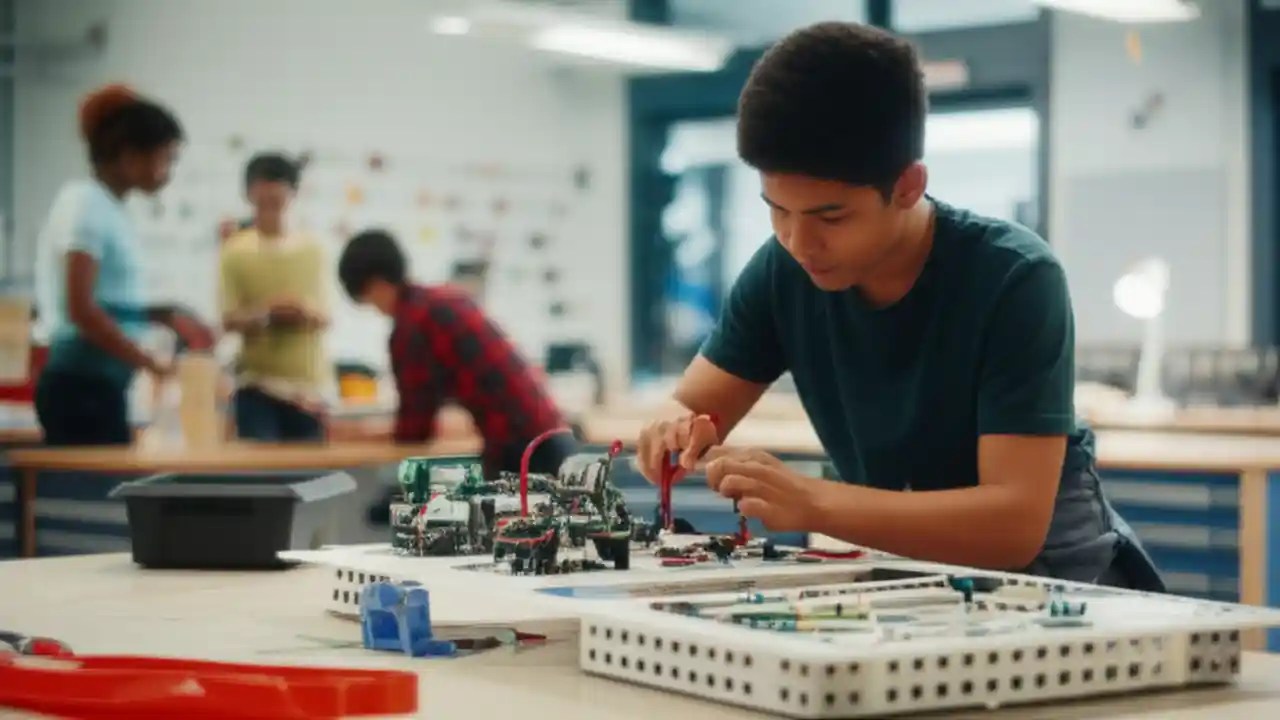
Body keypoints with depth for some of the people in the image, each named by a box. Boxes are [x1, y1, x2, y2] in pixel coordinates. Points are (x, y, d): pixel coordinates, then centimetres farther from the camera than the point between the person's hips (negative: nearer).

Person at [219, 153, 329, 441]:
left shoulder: (311, 249, 8)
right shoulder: (236, 251, -1)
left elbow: (325, 315, 10)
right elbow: (229, 319, -3)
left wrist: (307, 314, -13)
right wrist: (265, 314, -22)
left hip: (306, 382, 3)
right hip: (257, 383, -3)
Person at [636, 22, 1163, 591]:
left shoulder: (1014, 280, -21)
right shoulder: (781, 274, -8)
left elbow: (1017, 523, -27)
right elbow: (688, 410, 0)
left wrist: (811, 502, -36)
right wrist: (677, 433, -23)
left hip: (1046, 573, -3)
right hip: (899, 574, 3)